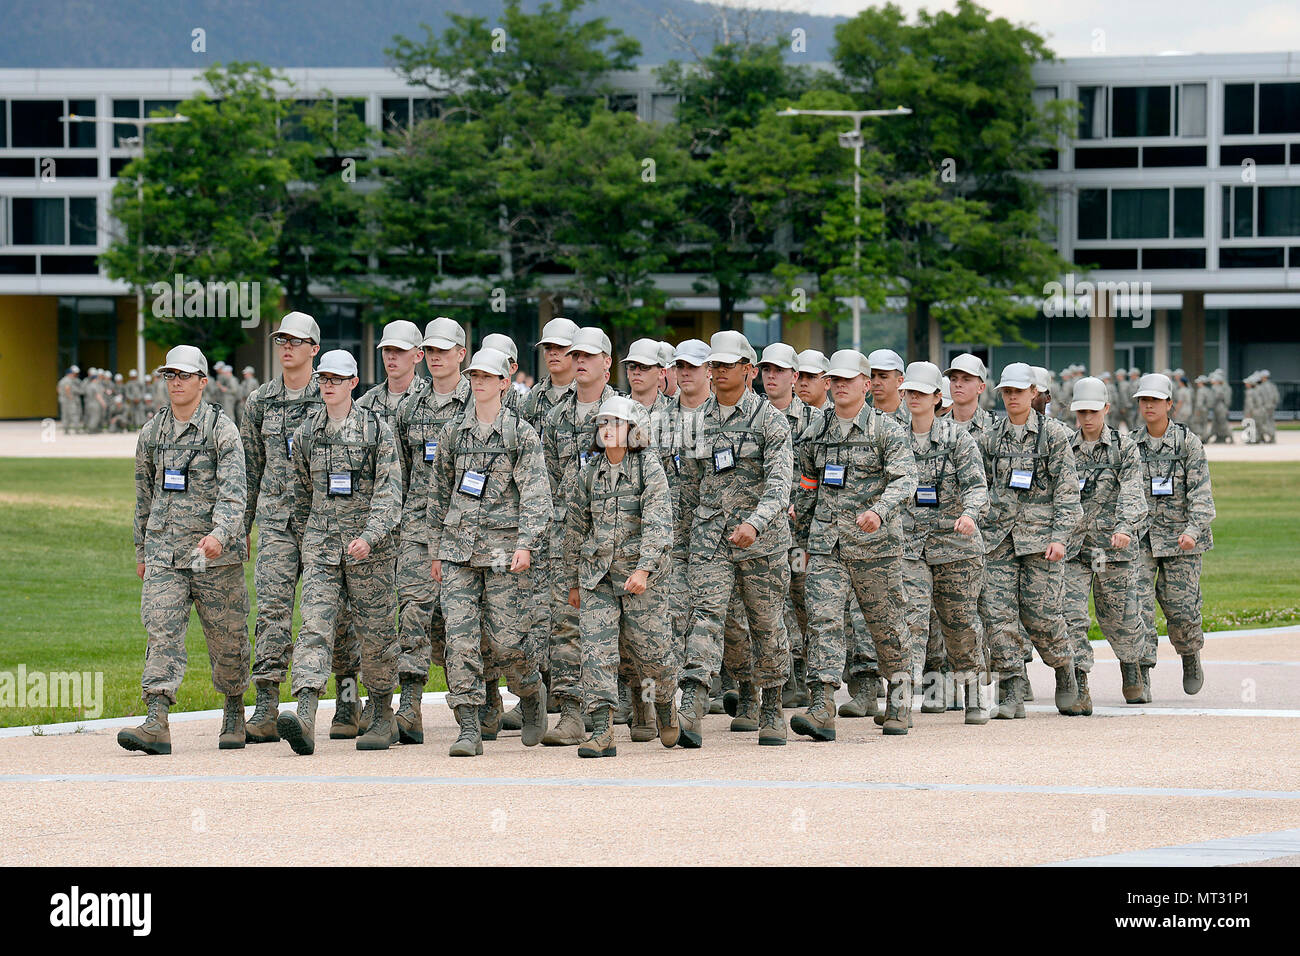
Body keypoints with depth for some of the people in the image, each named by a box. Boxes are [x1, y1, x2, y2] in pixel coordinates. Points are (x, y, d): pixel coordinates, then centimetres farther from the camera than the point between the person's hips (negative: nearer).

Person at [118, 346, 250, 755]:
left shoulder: (222, 430, -5)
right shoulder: (151, 433, 11)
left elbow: (233, 490, -16)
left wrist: (220, 533, -32)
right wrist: (141, 549, 23)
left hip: (214, 553, -3)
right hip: (164, 551, 3)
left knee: (226, 636, 6)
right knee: (162, 630, -11)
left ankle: (234, 713, 28)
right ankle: (156, 724, -20)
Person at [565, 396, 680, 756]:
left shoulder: (650, 470, -8)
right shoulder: (590, 474, 6)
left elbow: (657, 525, -17)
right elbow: (576, 528, 14)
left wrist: (644, 569, -30)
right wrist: (573, 581, 16)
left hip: (641, 575, -3)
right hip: (597, 574, 3)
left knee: (651, 651, 4)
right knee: (596, 649, -9)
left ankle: (665, 703, 36)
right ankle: (602, 733, -12)